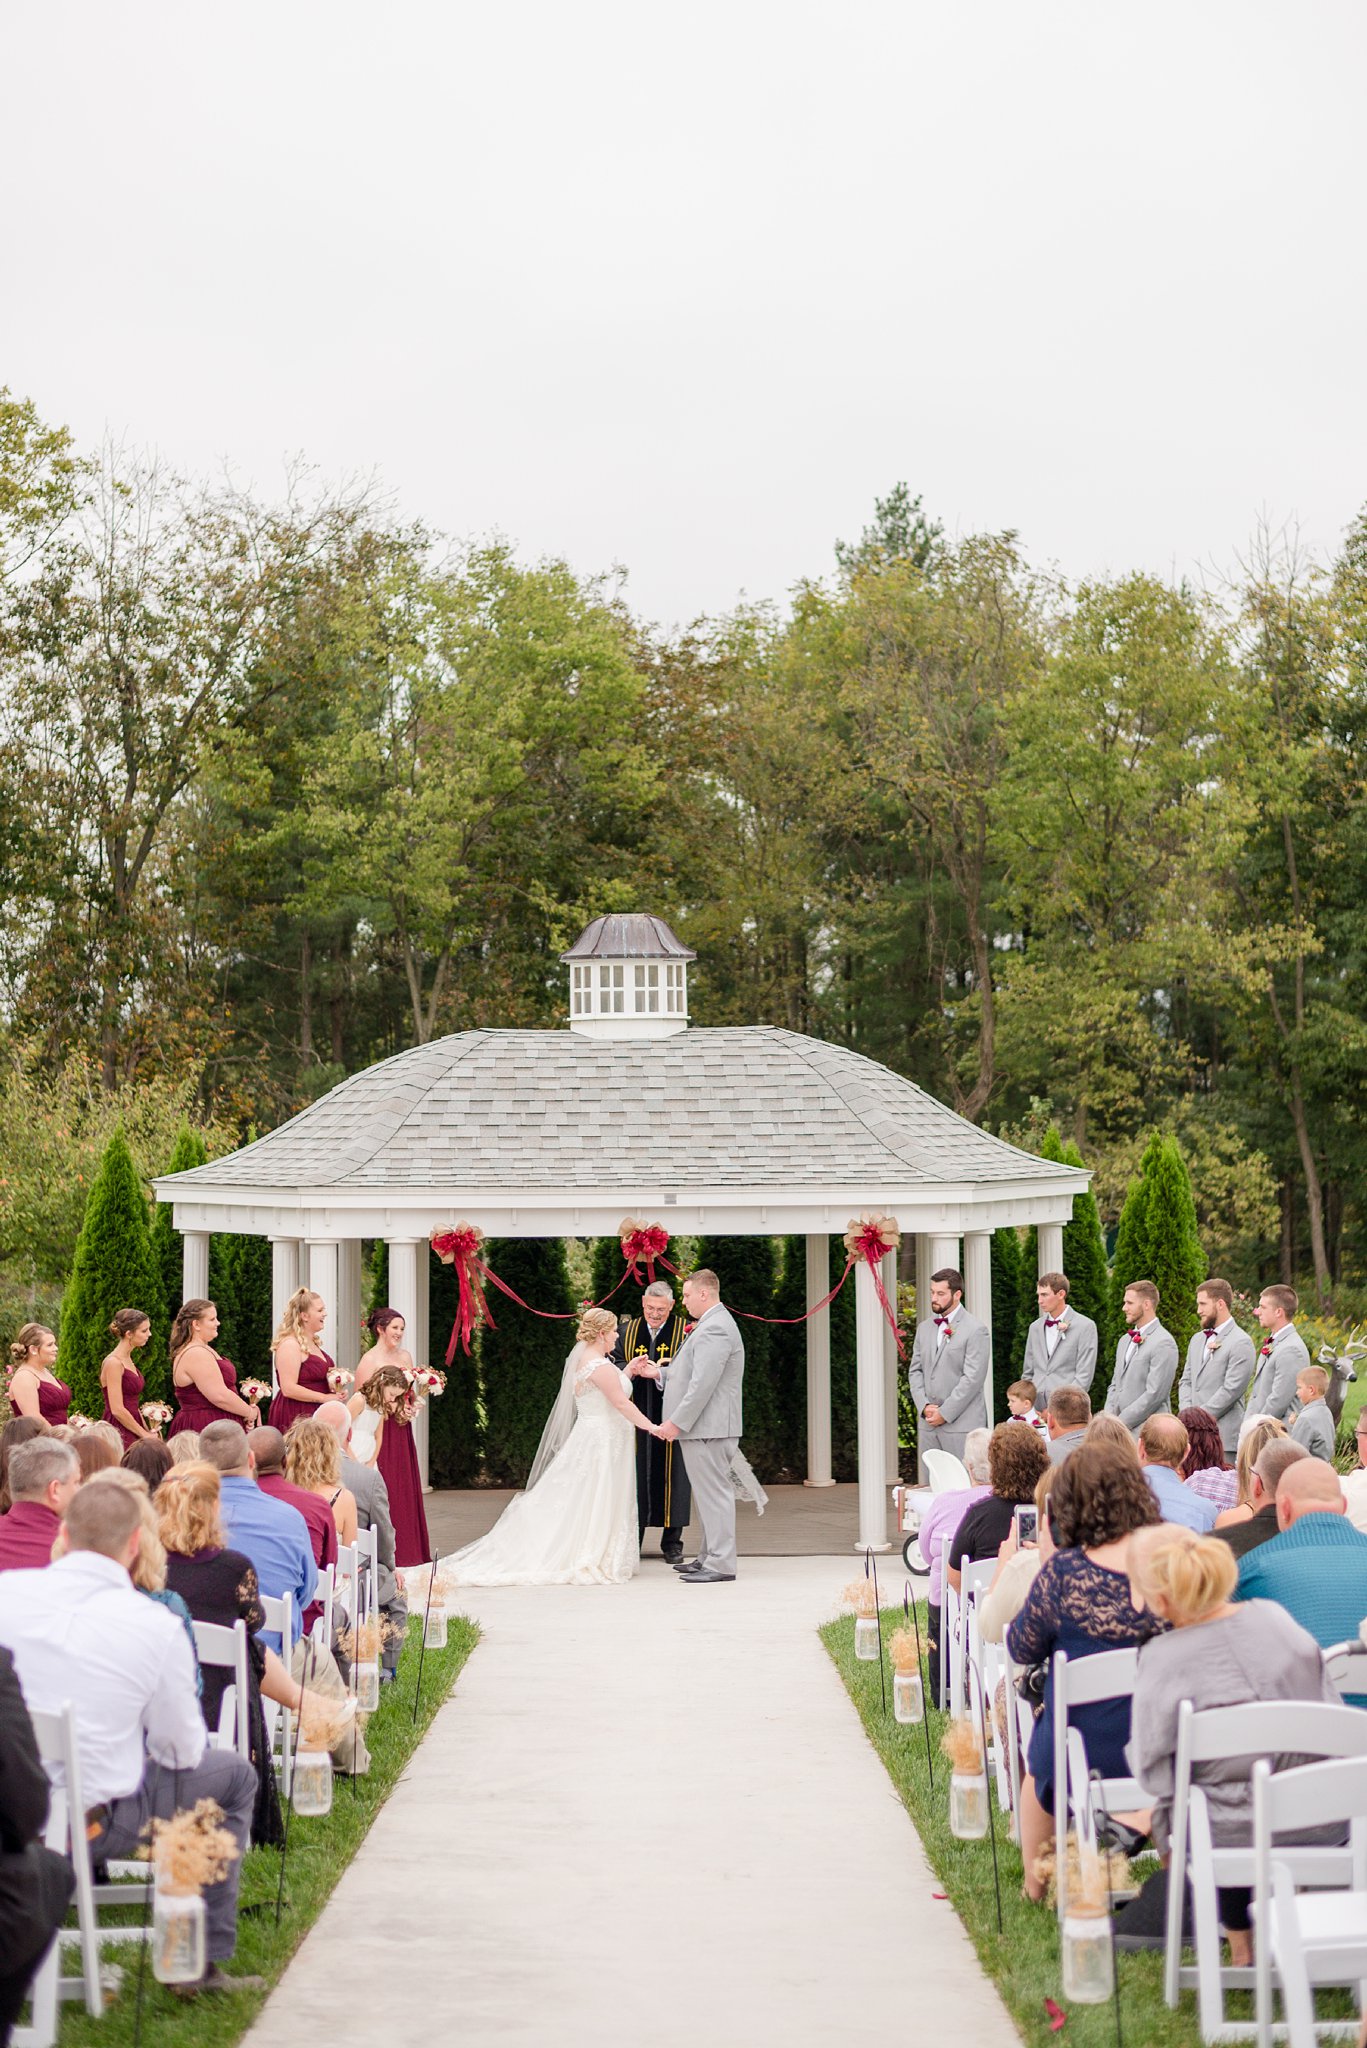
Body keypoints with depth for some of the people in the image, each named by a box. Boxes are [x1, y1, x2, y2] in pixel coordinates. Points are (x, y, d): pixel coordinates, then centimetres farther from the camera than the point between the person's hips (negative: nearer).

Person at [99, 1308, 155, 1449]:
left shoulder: (127, 1360, 15)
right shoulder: (113, 1363, -12)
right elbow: (117, 1410, -17)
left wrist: (148, 1431, 10)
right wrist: (145, 1435, -10)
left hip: (132, 1435, 8)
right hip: (120, 1435, -8)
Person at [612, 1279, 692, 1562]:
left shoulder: (684, 1331, -1)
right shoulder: (627, 1329, 9)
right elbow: (614, 1365, 6)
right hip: (635, 1415, 2)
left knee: (671, 1473, 2)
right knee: (634, 1474, 3)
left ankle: (672, 1541, 12)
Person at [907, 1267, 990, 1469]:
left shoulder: (975, 1330, -7)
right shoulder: (924, 1328, 15)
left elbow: (973, 1378, -12)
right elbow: (915, 1371, 14)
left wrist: (945, 1413, -12)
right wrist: (925, 1406, -2)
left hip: (961, 1424, -6)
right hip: (928, 1423, 6)